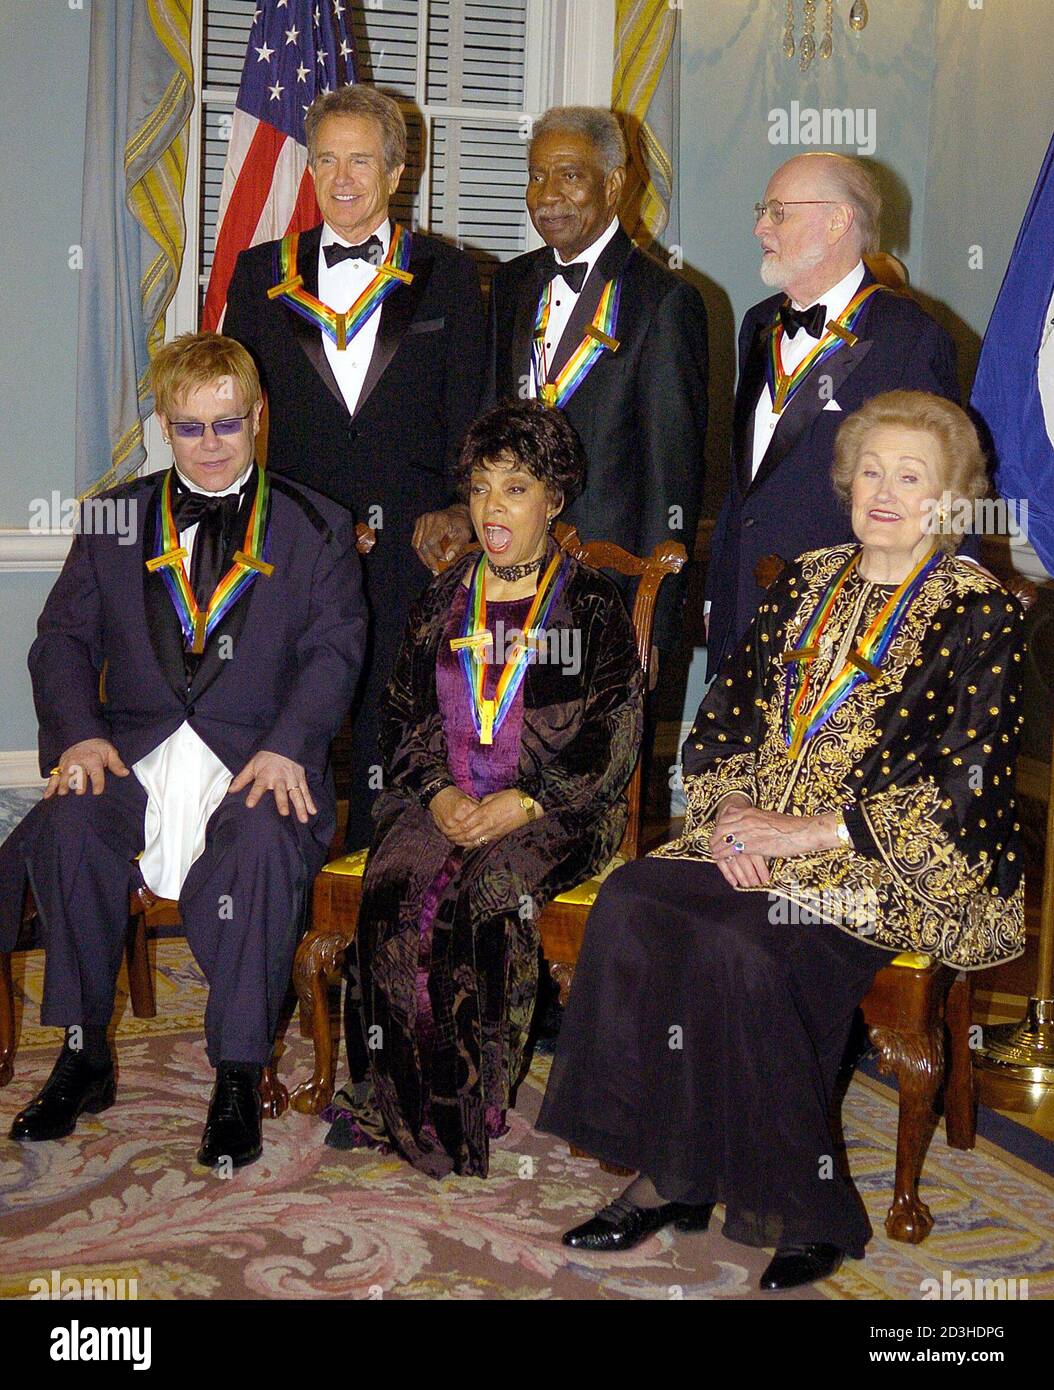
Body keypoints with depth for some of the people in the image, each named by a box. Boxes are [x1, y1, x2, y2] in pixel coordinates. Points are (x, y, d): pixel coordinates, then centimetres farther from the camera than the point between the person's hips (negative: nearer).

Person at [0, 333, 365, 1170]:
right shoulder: (116, 520, 17)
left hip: (256, 757, -2)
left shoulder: (315, 527, 12)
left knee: (264, 844, -35)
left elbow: (335, 649, 0)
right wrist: (79, 732, -10)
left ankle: (238, 1078, -20)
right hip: (136, 749, 2)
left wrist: (285, 746, -18)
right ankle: (85, 1056, -11)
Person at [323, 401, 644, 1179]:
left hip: (554, 810, -4)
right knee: (394, 894, -25)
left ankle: (465, 1111, -18)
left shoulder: (592, 606, 3)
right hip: (444, 802, 4)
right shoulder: (442, 603, 17)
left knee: (486, 898, -31)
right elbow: (403, 714, 13)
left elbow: (613, 737, -4)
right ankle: (404, 1104, -15)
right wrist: (437, 792, -6)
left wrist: (524, 805, -15)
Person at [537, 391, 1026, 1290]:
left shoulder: (981, 615, -3)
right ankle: (671, 1173, -13)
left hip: (904, 864, -6)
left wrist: (810, 831, -16)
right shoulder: (808, 583, 15)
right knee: (632, 905, -21)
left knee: (743, 947, -31)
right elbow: (723, 717, 14)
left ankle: (796, 1208, -14)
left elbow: (963, 787, -12)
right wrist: (733, 809, -6)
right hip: (757, 842, 6)